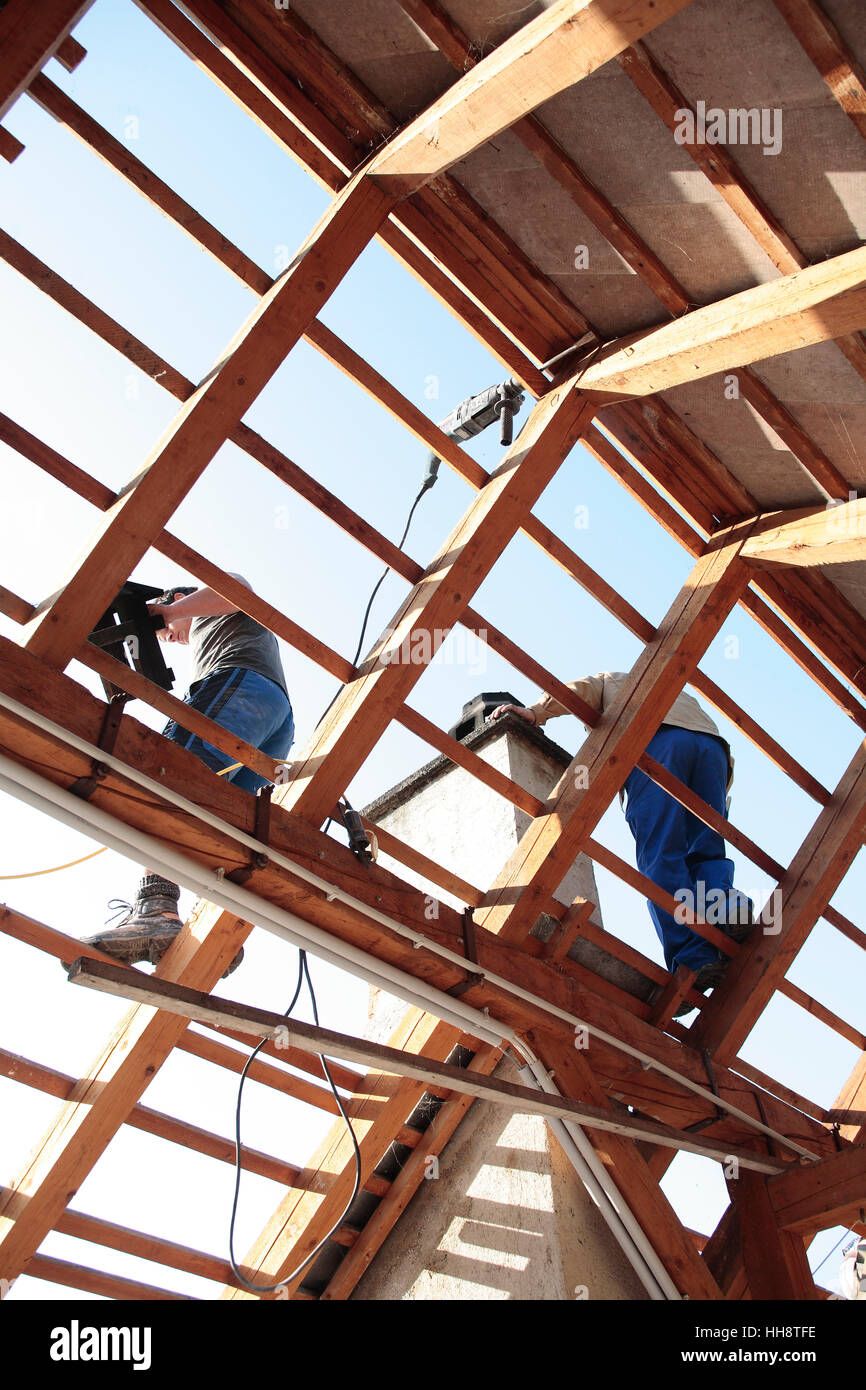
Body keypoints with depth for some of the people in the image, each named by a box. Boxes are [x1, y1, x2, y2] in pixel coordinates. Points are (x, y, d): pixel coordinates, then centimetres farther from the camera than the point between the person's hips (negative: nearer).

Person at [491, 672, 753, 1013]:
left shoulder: (610, 682, 37)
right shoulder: (681, 698, 46)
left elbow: (580, 690, 12)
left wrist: (535, 712, 2)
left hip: (656, 743, -5)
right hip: (711, 744, 5)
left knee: (661, 858, -13)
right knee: (705, 852, 5)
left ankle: (693, 959, -28)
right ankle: (726, 903, -27)